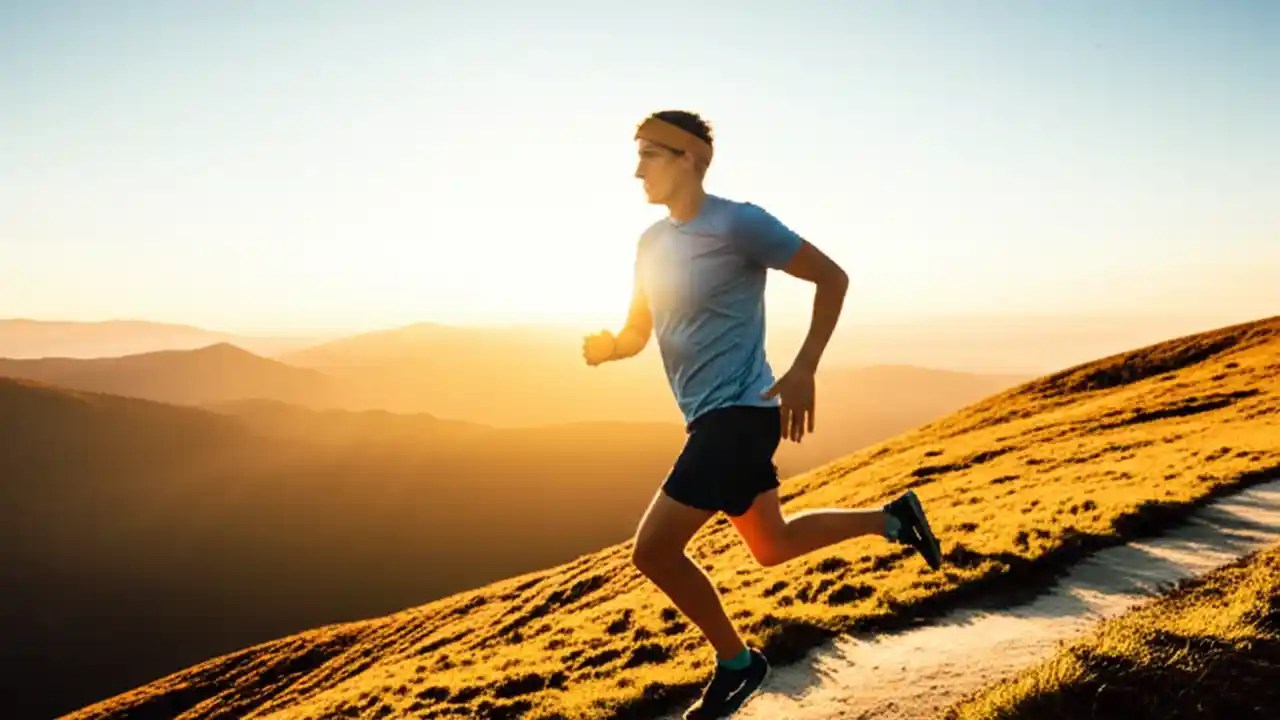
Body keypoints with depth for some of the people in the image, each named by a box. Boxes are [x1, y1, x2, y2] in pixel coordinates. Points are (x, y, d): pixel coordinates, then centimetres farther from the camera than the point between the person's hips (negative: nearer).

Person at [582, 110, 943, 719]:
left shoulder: (738, 224, -13)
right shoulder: (652, 242, 10)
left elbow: (832, 277, -9)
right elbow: (637, 333, 16)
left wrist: (803, 370, -17)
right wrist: (605, 346, -8)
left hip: (740, 414, -9)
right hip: (709, 418, 9)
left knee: (653, 550, -10)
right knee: (772, 546, 21)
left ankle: (736, 663, 11)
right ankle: (893, 518, 36)